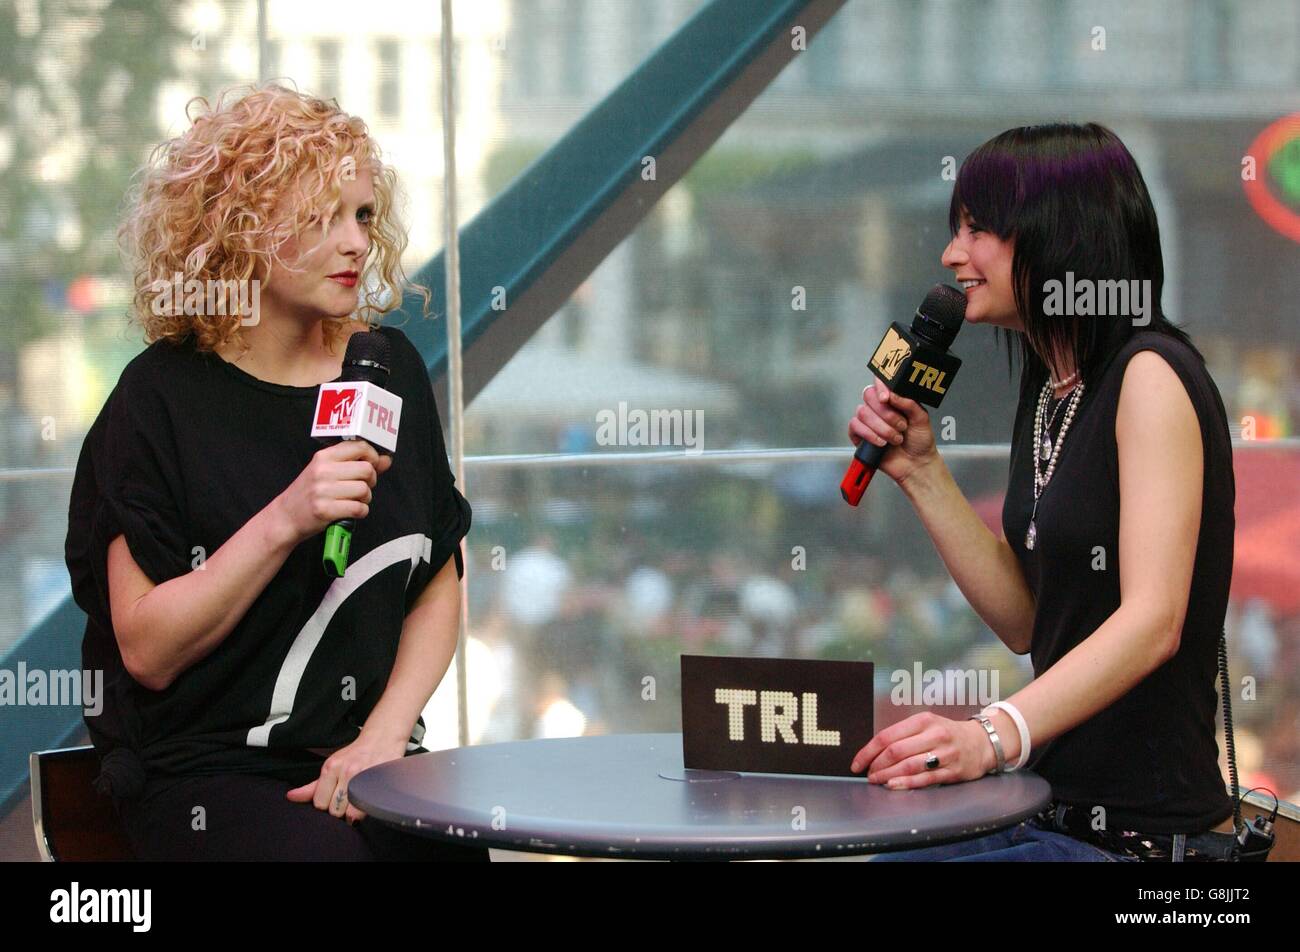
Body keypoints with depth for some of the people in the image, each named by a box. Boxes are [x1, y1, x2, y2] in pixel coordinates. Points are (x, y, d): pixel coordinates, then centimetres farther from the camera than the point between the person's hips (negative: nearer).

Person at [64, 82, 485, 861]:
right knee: (326, 854, -30)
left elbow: (438, 589, 15)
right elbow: (145, 650, -10)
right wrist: (285, 521, -20)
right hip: (204, 771, -4)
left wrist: (384, 735, -1)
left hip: (365, 763, 4)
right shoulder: (164, 397, -5)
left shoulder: (388, 369, 9)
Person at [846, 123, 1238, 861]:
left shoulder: (1152, 376, -12)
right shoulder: (1047, 388, 15)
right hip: (1057, 815, 8)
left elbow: (1153, 621, -24)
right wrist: (921, 471, 5)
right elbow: (1025, 622, 13)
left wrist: (995, 735, -36)